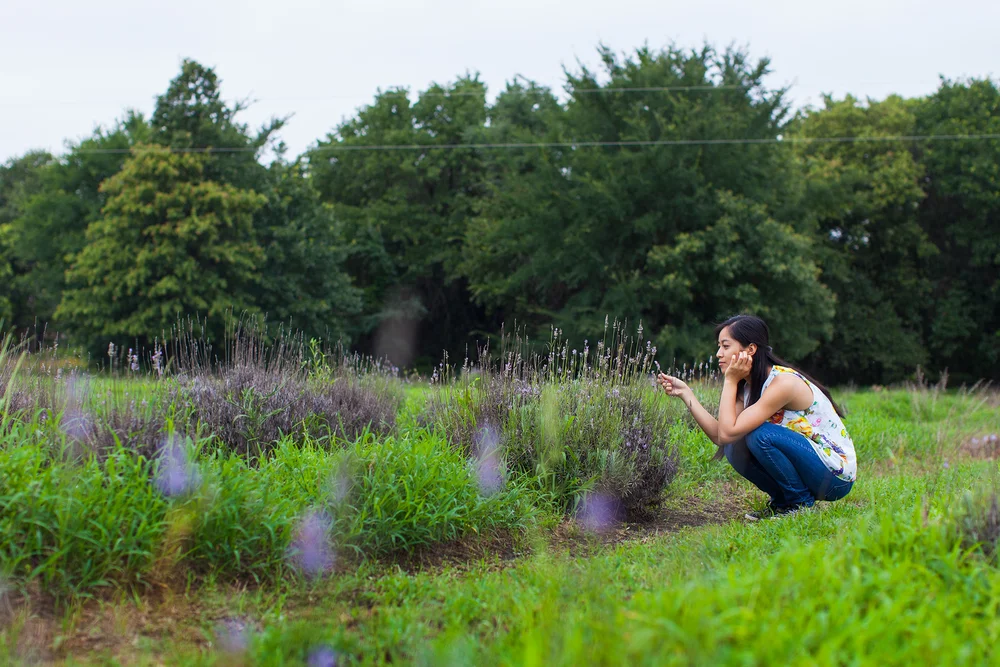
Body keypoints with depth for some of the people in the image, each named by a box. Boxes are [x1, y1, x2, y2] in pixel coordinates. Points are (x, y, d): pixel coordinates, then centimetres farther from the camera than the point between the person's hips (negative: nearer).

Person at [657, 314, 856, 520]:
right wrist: (685, 392, -8)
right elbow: (719, 436, -7)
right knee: (734, 448, -7)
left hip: (836, 473, -8)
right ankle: (783, 500, 9)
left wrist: (730, 381, -20)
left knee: (760, 434, -25)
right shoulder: (749, 386, 4)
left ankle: (801, 502, -7)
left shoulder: (784, 382, -24)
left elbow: (727, 433, -28)